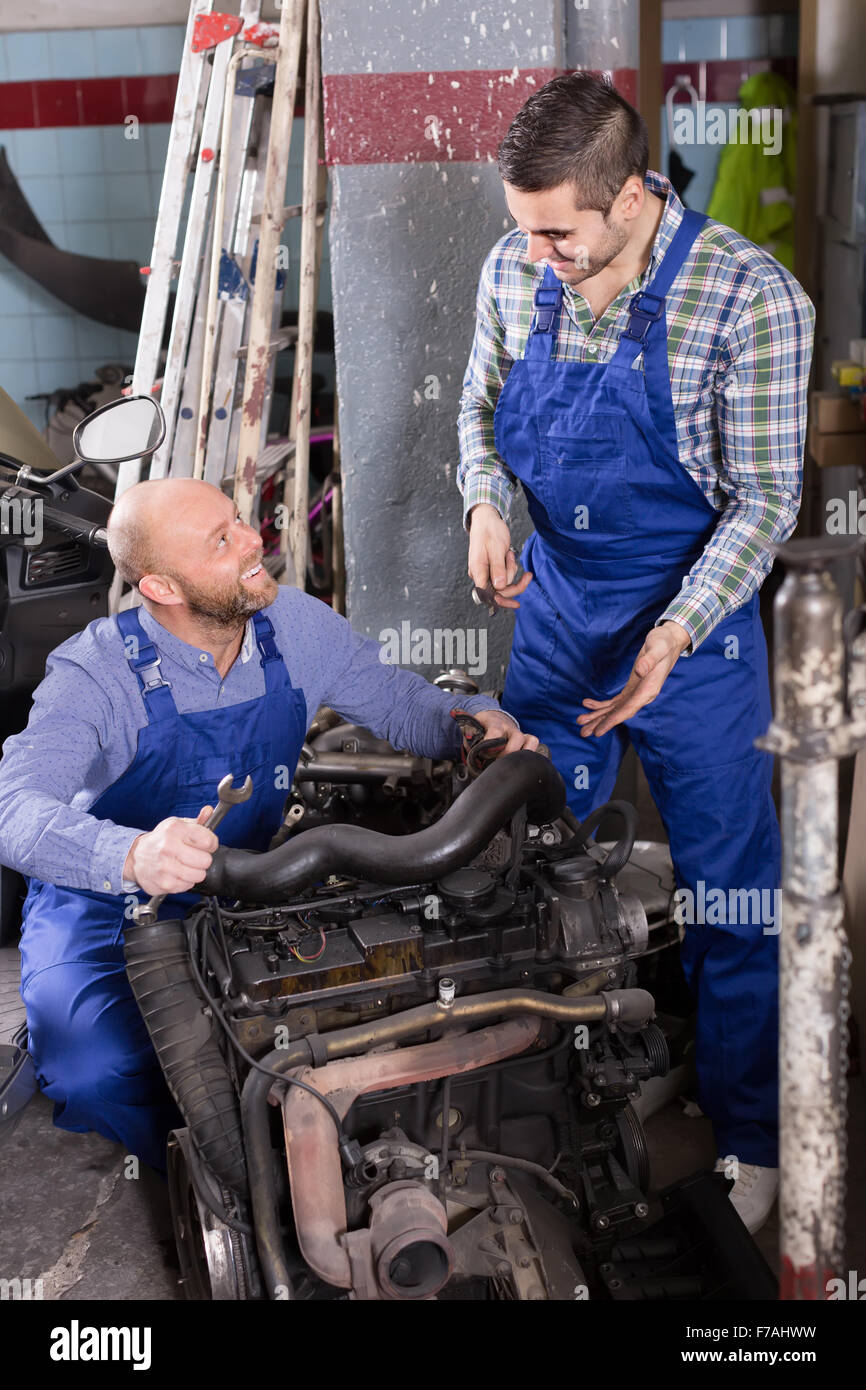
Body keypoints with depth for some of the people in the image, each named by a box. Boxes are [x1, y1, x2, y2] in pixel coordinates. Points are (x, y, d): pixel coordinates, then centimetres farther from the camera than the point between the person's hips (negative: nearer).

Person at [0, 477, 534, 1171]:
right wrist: (132, 854, -58)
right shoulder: (96, 674, -23)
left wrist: (474, 719, -19)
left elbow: (400, 702, 5)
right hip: (107, 910, -4)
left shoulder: (296, 626, -9)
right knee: (103, 1073, -31)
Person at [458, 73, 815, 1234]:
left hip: (691, 622, -5)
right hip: (554, 602, 5)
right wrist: (485, 500, -11)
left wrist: (675, 633, -27)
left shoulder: (751, 296, -20)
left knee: (728, 892, 6)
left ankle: (749, 1137, 26)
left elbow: (765, 500, -16)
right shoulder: (514, 271, -5)